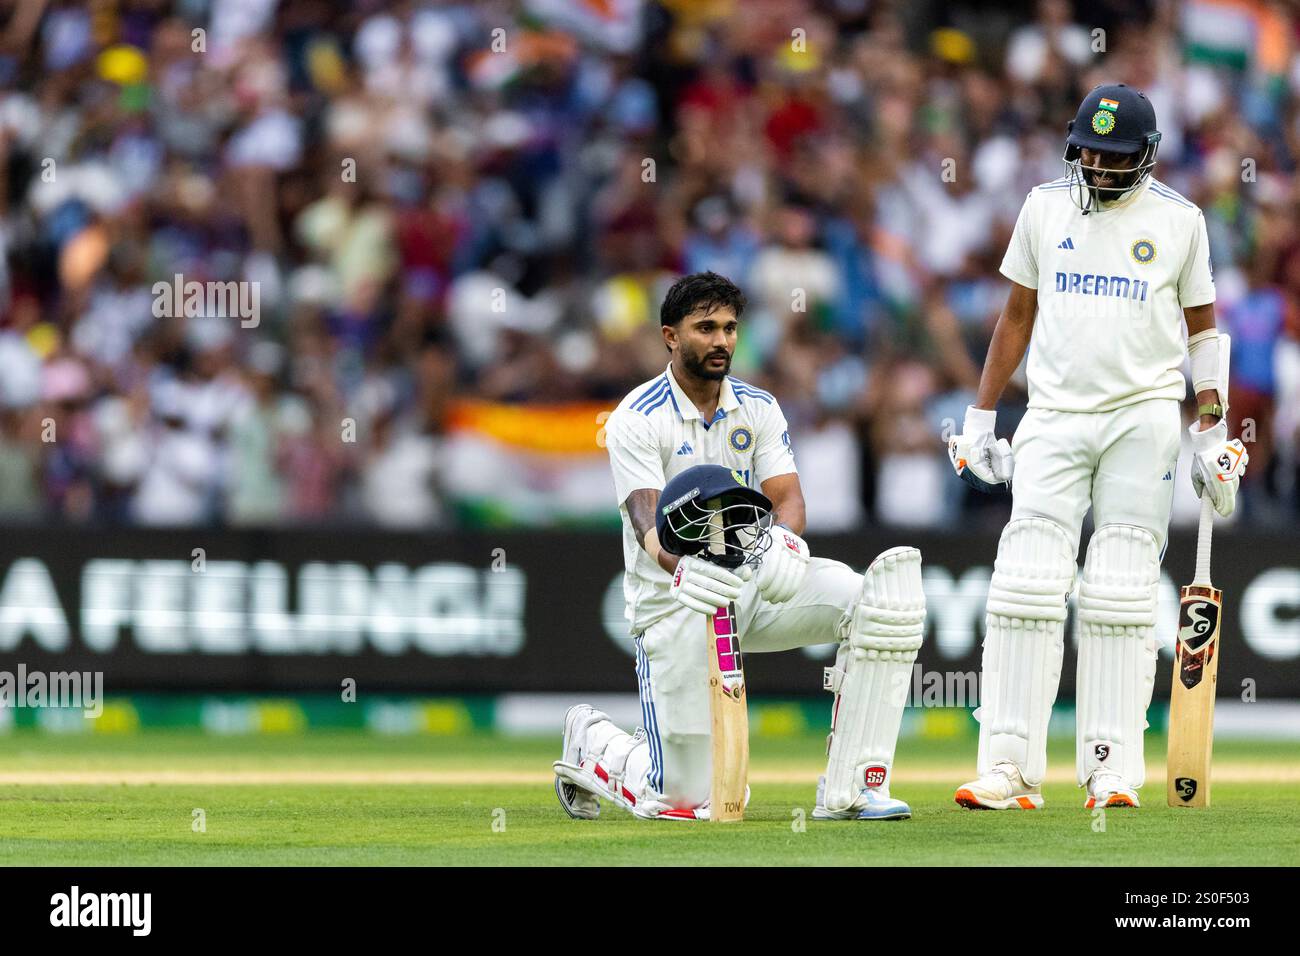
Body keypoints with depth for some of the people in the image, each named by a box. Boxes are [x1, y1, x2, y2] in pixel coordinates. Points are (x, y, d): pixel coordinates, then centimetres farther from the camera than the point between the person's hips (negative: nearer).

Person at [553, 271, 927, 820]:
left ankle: (849, 791, -19)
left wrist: (783, 541, -30)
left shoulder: (758, 409, 7)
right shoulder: (636, 419, -10)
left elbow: (787, 497, -5)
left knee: (885, 592, -22)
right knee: (682, 801, -12)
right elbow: (650, 522, -23)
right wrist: (685, 567, -45)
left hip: (753, 587, 5)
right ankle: (592, 742, 23)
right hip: (672, 602, -5)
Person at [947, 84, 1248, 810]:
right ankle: (1009, 769, -10)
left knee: (1122, 598, -4)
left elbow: (1202, 327, 9)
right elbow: (1018, 314, 14)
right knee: (1026, 586, -8)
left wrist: (1212, 434, 3)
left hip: (1144, 416, -2)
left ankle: (1113, 769, -1)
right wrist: (980, 417, 11)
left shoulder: (1179, 221, 3)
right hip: (1055, 417, 2)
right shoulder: (1046, 207, 8)